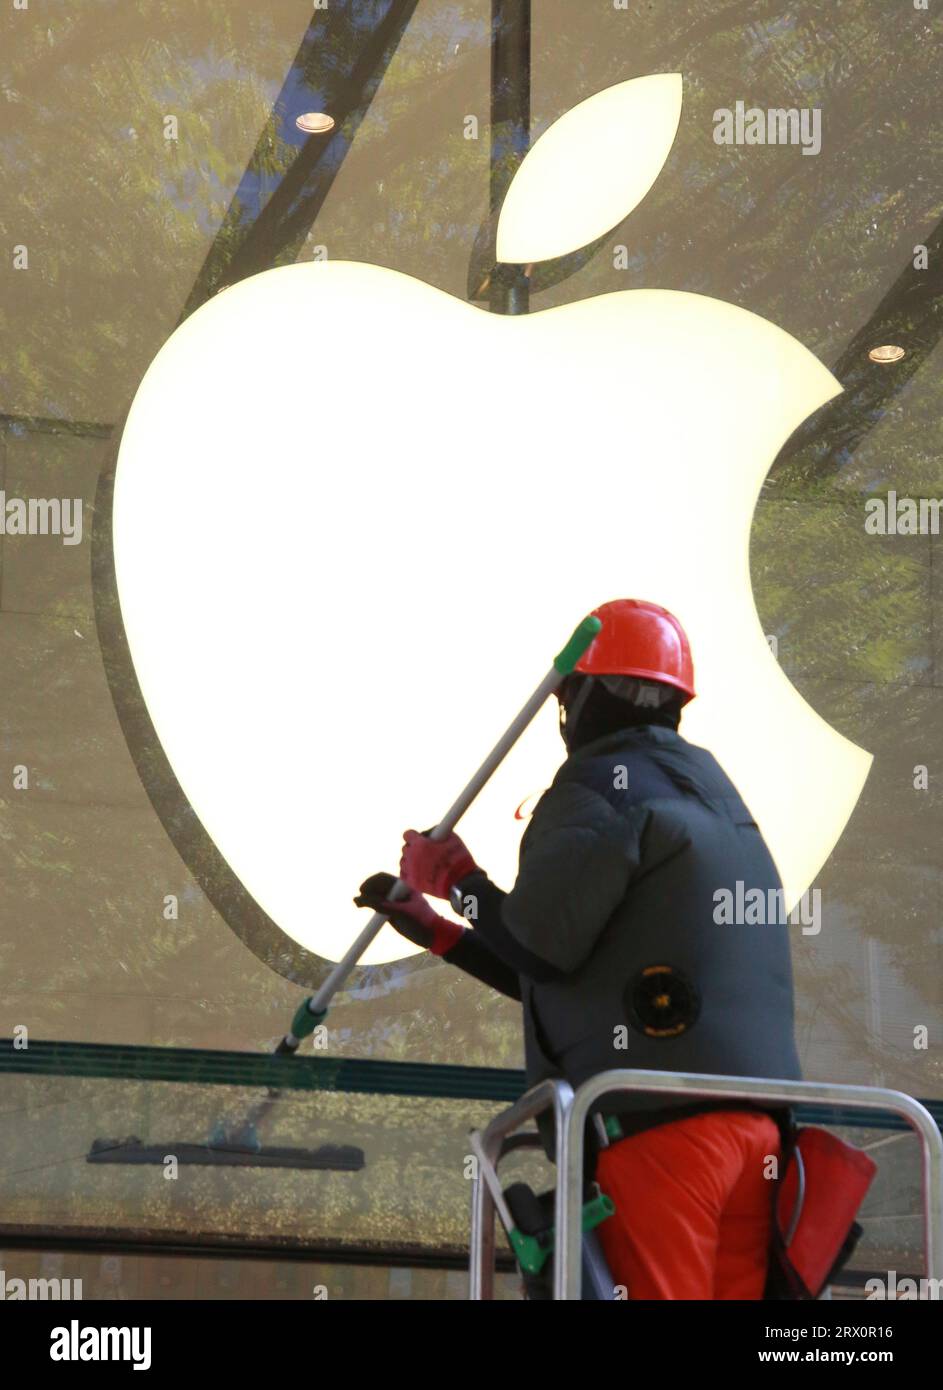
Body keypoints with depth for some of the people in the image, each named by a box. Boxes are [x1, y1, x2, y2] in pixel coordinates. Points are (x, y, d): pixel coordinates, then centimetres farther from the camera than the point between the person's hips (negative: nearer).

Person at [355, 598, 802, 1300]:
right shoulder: (711, 794, 27)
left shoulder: (602, 784, -2)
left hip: (659, 1122, -8)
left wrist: (454, 877, 5)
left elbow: (542, 946, -14)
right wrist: (429, 926, 31)